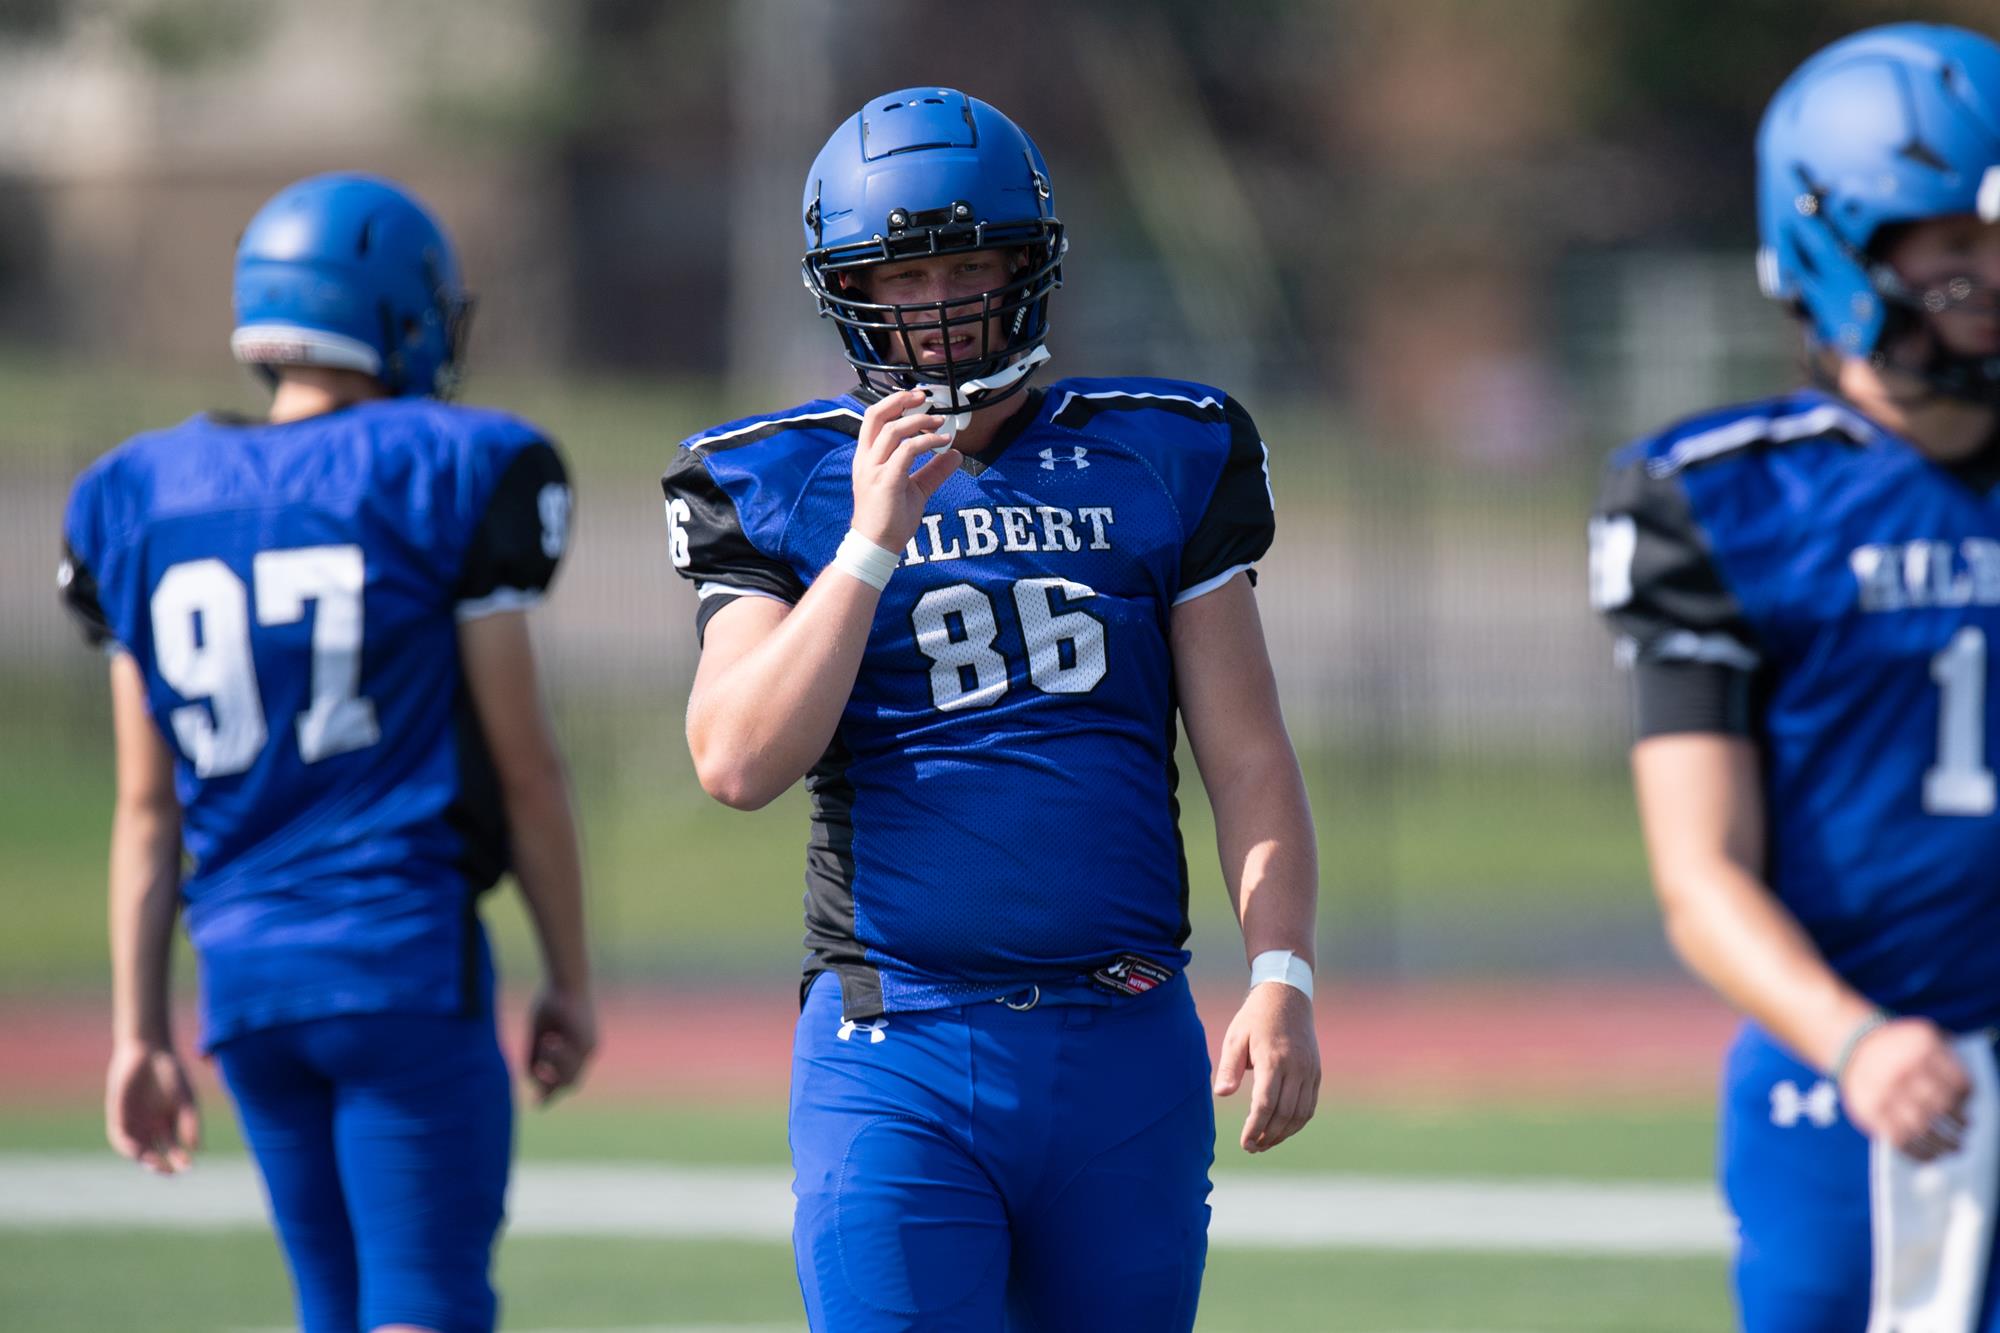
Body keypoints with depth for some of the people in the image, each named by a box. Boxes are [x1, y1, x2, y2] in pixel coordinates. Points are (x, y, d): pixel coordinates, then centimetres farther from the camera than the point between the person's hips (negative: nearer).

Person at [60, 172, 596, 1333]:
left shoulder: (146, 500, 10)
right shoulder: (450, 474, -5)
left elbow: (149, 809, 11)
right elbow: (523, 766, -3)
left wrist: (141, 1031, 15)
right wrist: (571, 977, 7)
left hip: (244, 966, 5)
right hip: (406, 949, -5)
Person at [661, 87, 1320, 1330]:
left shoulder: (1157, 466, 9)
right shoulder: (782, 490, 4)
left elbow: (1249, 759, 8)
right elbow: (741, 763, -10)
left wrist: (1281, 976, -5)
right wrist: (875, 540, -15)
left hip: (1126, 1048, 2)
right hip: (899, 1052, -2)